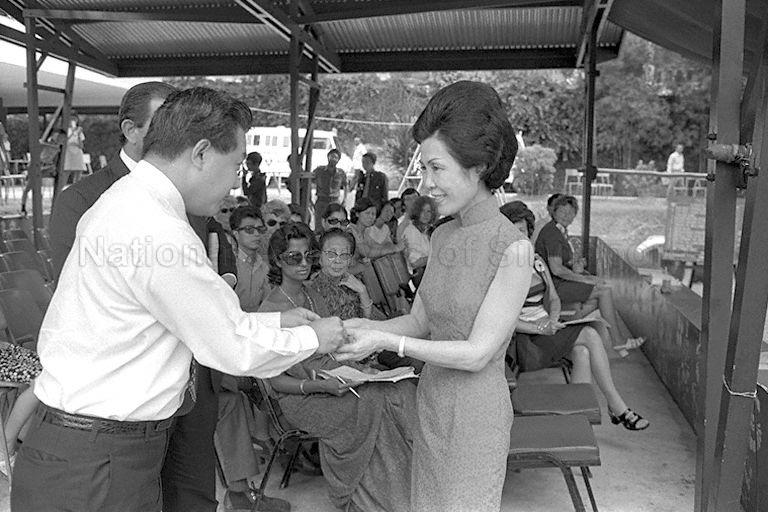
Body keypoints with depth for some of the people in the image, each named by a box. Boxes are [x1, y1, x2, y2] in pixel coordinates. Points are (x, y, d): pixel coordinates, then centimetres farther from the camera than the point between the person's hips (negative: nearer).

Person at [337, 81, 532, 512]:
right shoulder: (443, 236, 2)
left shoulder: (514, 249, -19)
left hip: (475, 414, -6)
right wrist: (363, 327, -7)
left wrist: (386, 342, -22)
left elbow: (477, 353, -20)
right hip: (431, 405, 6)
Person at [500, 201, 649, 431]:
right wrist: (539, 329, -21)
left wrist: (553, 320, -6)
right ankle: (616, 407, -11)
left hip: (546, 330, 7)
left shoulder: (536, 261, 15)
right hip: (523, 342, -6)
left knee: (583, 353, -26)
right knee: (589, 335, -21)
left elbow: (554, 299, 17)